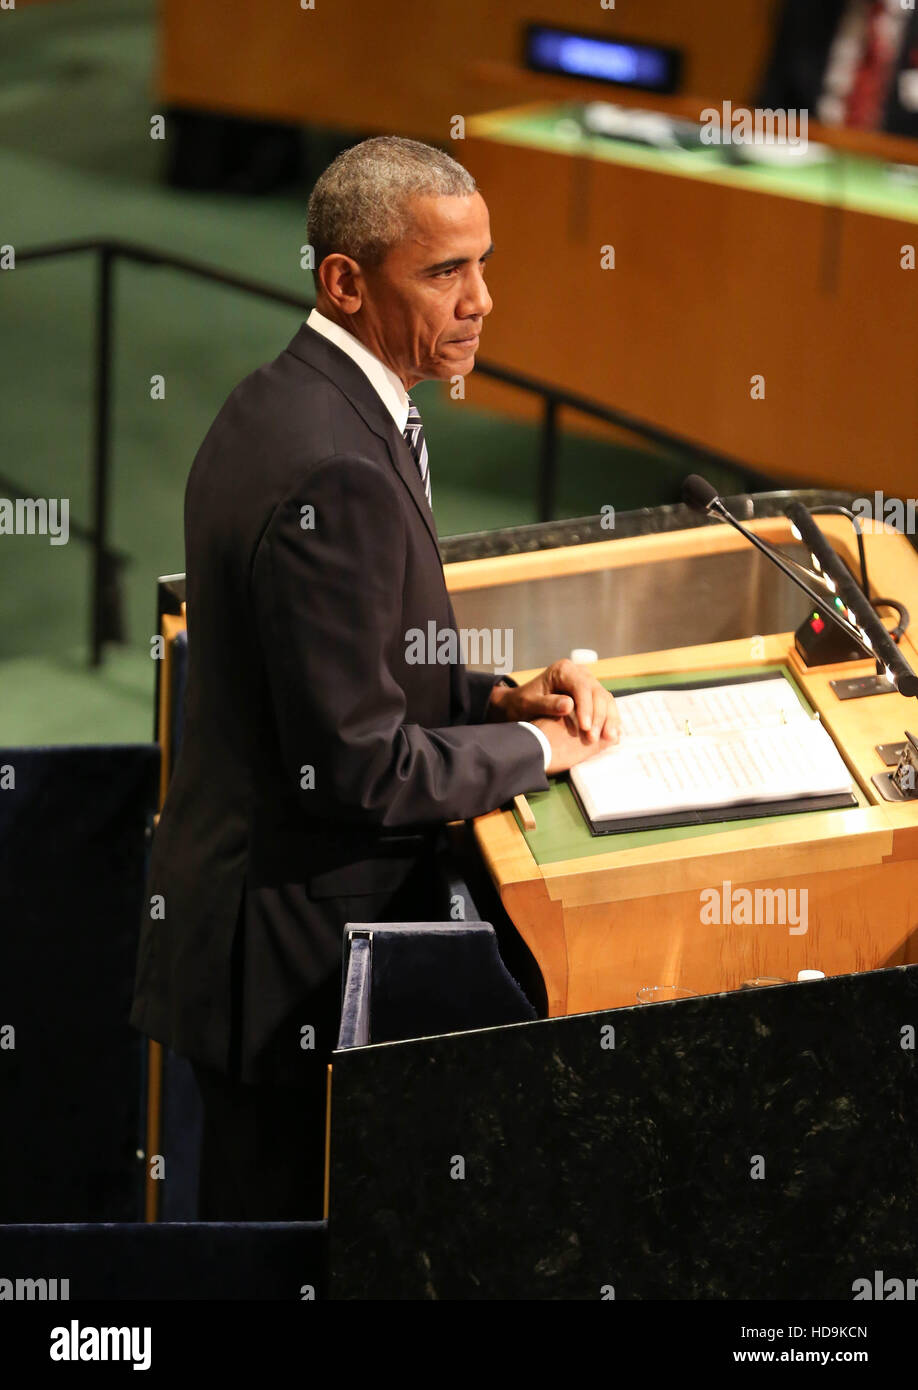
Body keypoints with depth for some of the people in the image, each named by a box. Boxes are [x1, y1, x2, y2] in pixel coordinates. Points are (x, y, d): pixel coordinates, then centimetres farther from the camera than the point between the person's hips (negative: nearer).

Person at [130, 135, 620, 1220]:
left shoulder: (280, 403, 7)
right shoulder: (337, 473, -26)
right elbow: (361, 768, -23)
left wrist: (498, 696, 4)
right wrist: (537, 745, -9)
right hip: (294, 945, -10)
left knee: (255, 1196, 19)